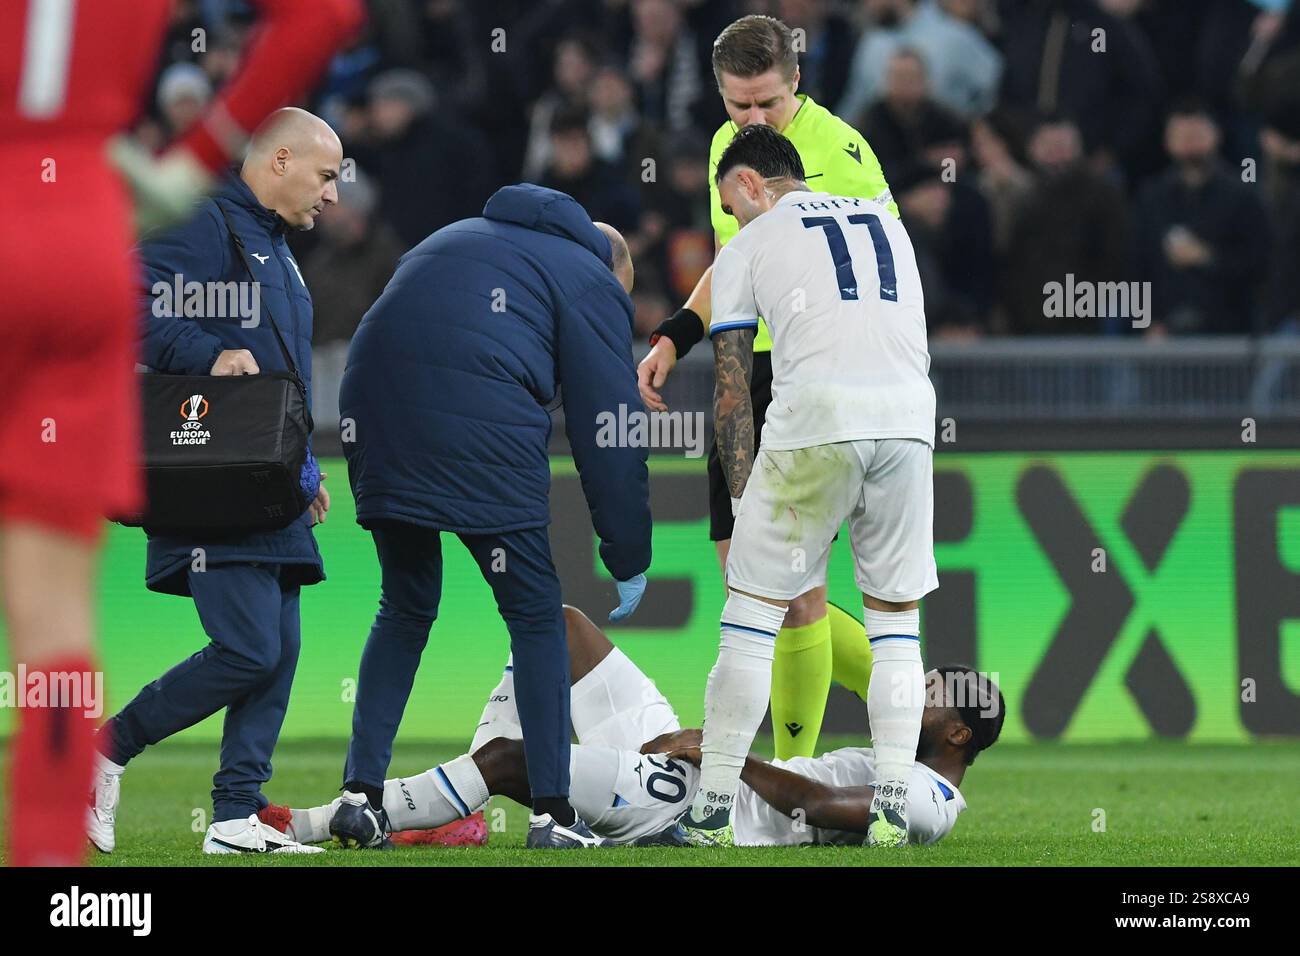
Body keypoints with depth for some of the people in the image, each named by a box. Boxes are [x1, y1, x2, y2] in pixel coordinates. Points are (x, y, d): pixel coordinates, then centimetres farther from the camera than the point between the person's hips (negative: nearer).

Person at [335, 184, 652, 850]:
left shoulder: (457, 240, 34)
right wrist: (628, 561, 14)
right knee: (534, 613, 6)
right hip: (479, 433, -6)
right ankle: (551, 813, 4)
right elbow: (608, 435, 9)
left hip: (373, 415, 6)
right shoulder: (593, 283, 14)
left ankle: (360, 791, 13)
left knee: (405, 608, 20)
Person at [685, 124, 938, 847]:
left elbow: (732, 388, 9)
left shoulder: (747, 249, 14)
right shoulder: (887, 223, 28)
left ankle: (713, 807, 5)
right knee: (896, 618, 14)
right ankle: (893, 807, 6)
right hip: (910, 415, 3)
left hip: (815, 417, -3)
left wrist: (742, 496, 12)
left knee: (754, 613, 6)